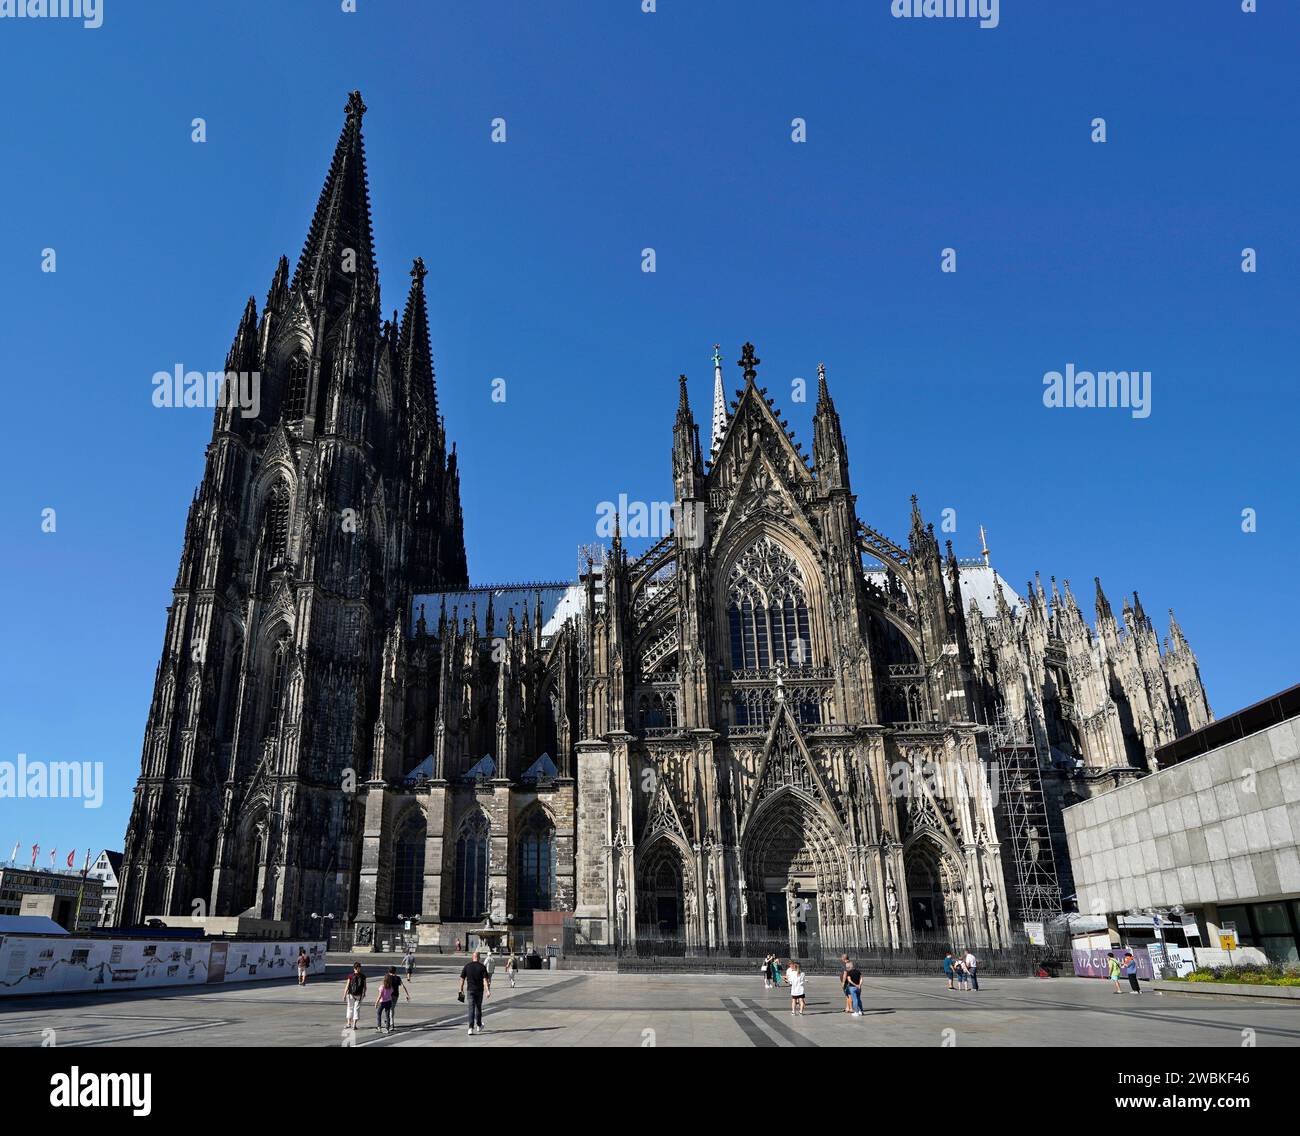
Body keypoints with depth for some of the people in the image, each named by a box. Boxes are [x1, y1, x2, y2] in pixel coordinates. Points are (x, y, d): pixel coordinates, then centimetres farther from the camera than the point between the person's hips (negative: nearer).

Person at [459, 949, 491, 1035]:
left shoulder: (467, 966, -2)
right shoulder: (482, 967, -4)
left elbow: (462, 979, 2)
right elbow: (485, 980, -11)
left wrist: (461, 989, 15)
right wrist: (488, 991, -14)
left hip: (470, 990, -1)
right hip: (479, 990, 1)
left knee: (471, 1009, -2)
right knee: (478, 1008, 17)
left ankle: (471, 1028, -14)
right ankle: (479, 1026, 30)